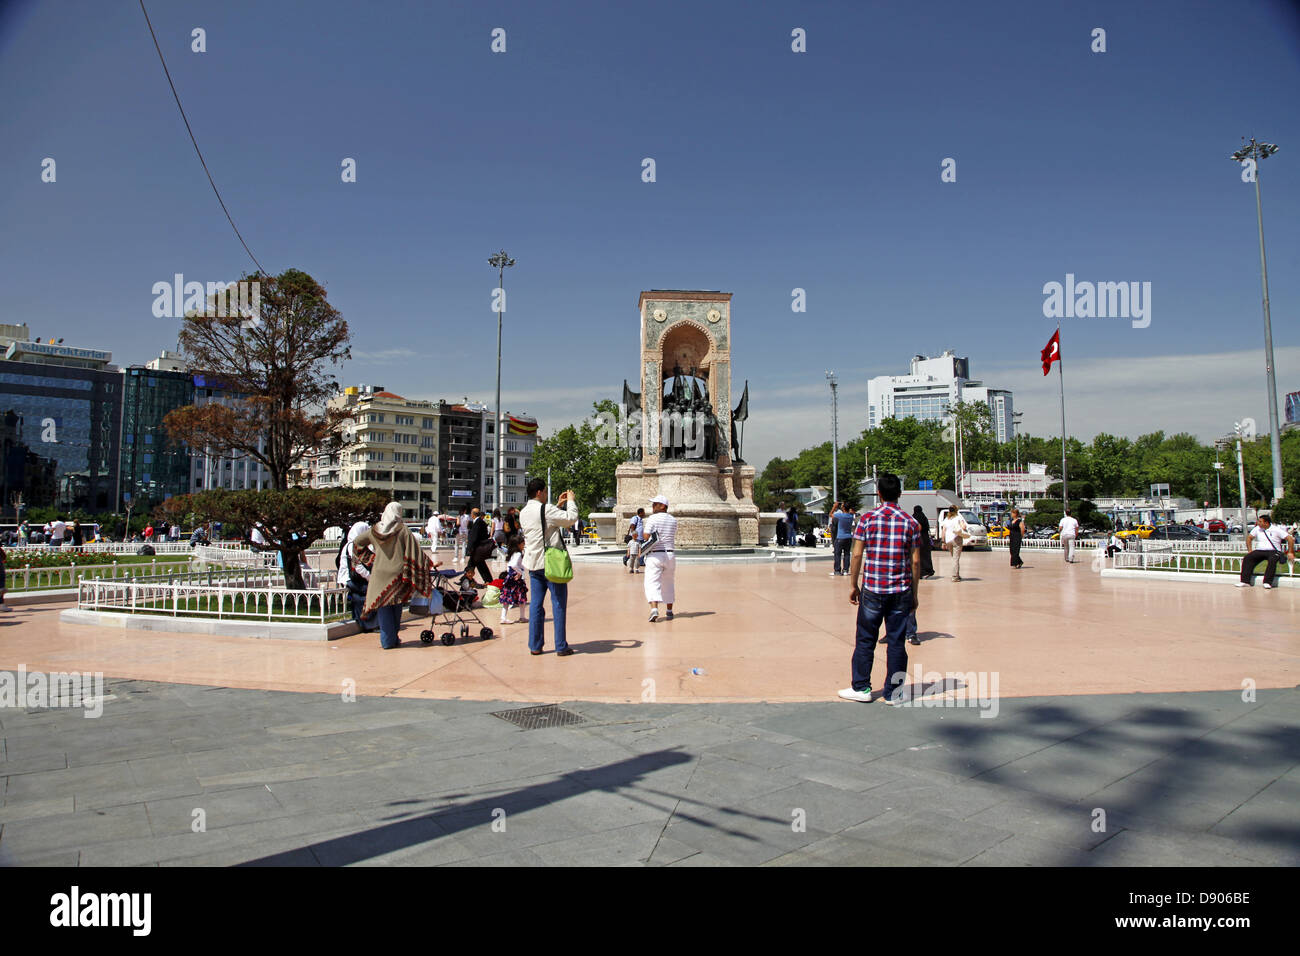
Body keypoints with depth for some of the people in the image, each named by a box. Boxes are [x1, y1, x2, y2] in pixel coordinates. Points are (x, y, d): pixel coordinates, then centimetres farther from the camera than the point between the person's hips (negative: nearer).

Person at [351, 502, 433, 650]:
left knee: (383, 607, 6)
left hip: (380, 574, 2)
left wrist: (363, 556, 29)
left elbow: (356, 541, 13)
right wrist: (427, 563, 0)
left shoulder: (375, 530, 4)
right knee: (396, 607, 11)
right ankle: (393, 639, 16)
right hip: (397, 575, -1)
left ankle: (387, 640, 4)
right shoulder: (403, 530, -6)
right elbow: (414, 550, -10)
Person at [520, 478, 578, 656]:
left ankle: (534, 646, 11)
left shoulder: (524, 512, 10)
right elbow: (571, 518, -15)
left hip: (533, 563, 7)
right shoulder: (546, 509, -14)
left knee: (535, 603, 9)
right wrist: (571, 501, 1)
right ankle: (561, 646, 4)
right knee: (559, 603, 1)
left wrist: (558, 505, 23)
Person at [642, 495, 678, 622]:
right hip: (670, 554, 5)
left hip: (655, 554, -5)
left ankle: (654, 609, -27)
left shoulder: (652, 519, -6)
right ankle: (669, 611, 24)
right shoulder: (673, 520, 11)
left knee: (652, 583, -9)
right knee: (668, 584, 17)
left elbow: (646, 537, -11)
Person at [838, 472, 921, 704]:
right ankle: (893, 693, 12)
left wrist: (854, 585, 5)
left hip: (872, 590, -1)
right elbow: (915, 561, 0)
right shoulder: (911, 522, -1)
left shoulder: (867, 519, -4)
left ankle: (861, 688, 16)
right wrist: (914, 593, 9)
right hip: (901, 591, 1)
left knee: (865, 640, 10)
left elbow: (857, 555, -5)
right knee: (896, 642, 7)